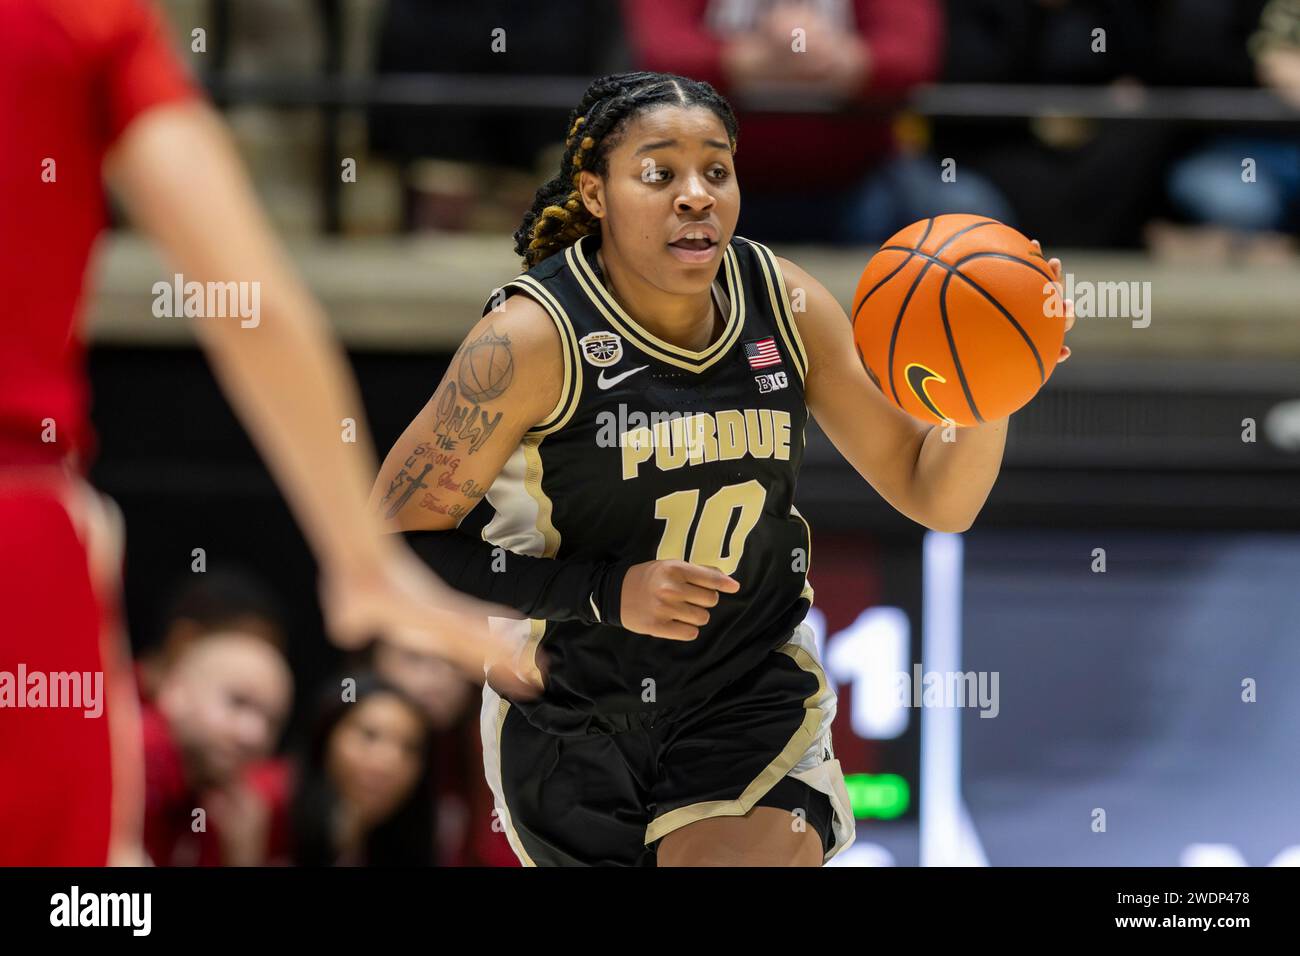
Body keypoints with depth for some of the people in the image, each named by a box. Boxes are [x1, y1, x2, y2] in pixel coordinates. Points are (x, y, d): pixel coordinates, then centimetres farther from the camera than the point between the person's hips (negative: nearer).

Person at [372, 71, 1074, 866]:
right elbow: (390, 544, -16)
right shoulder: (534, 338, -18)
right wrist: (602, 593, -23)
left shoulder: (786, 305, -6)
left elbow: (935, 498, 1)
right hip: (576, 712, -2)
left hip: (753, 698, 2)